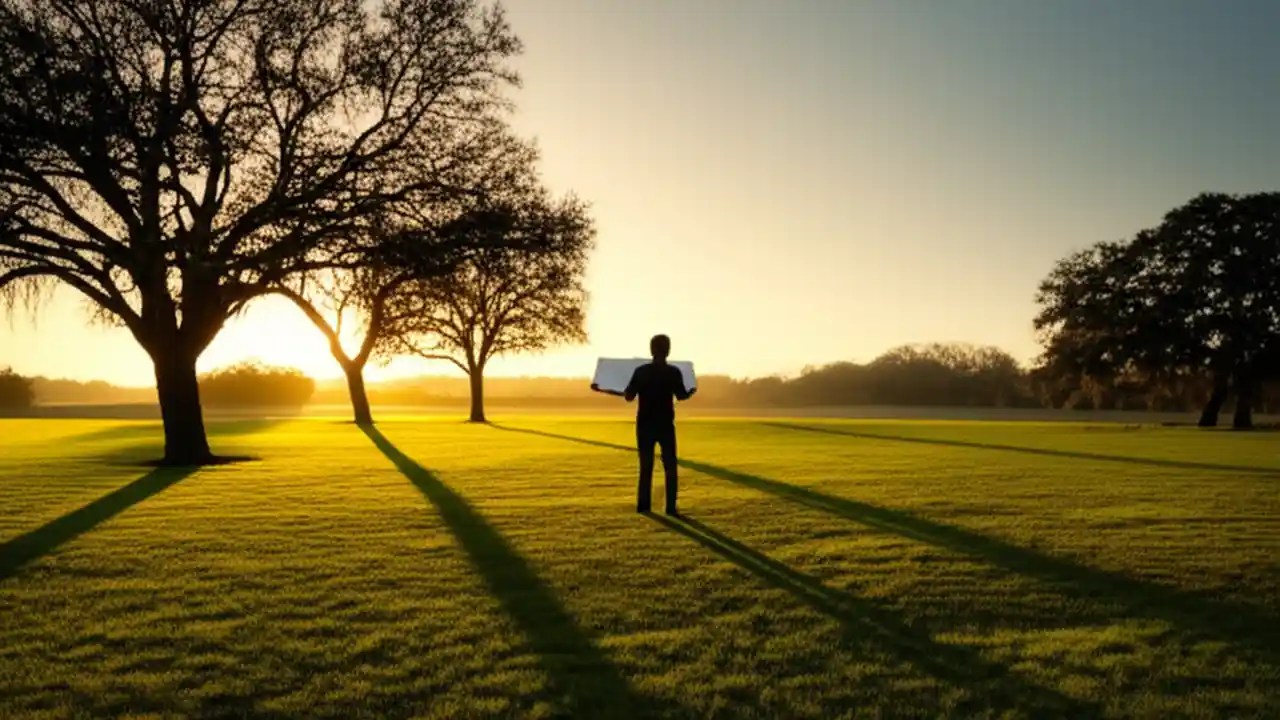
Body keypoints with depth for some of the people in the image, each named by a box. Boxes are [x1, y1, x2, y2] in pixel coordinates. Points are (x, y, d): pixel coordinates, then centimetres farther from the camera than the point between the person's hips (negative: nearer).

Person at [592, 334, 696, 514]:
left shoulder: (640, 371, -4)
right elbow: (682, 396, 1)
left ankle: (643, 505, 10)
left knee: (645, 466, 10)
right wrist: (692, 391, 24)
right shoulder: (674, 372, -7)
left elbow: (629, 396, -2)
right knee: (670, 466, 6)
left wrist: (601, 389, 12)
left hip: (645, 424, 2)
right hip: (665, 425, -1)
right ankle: (671, 506, 1)